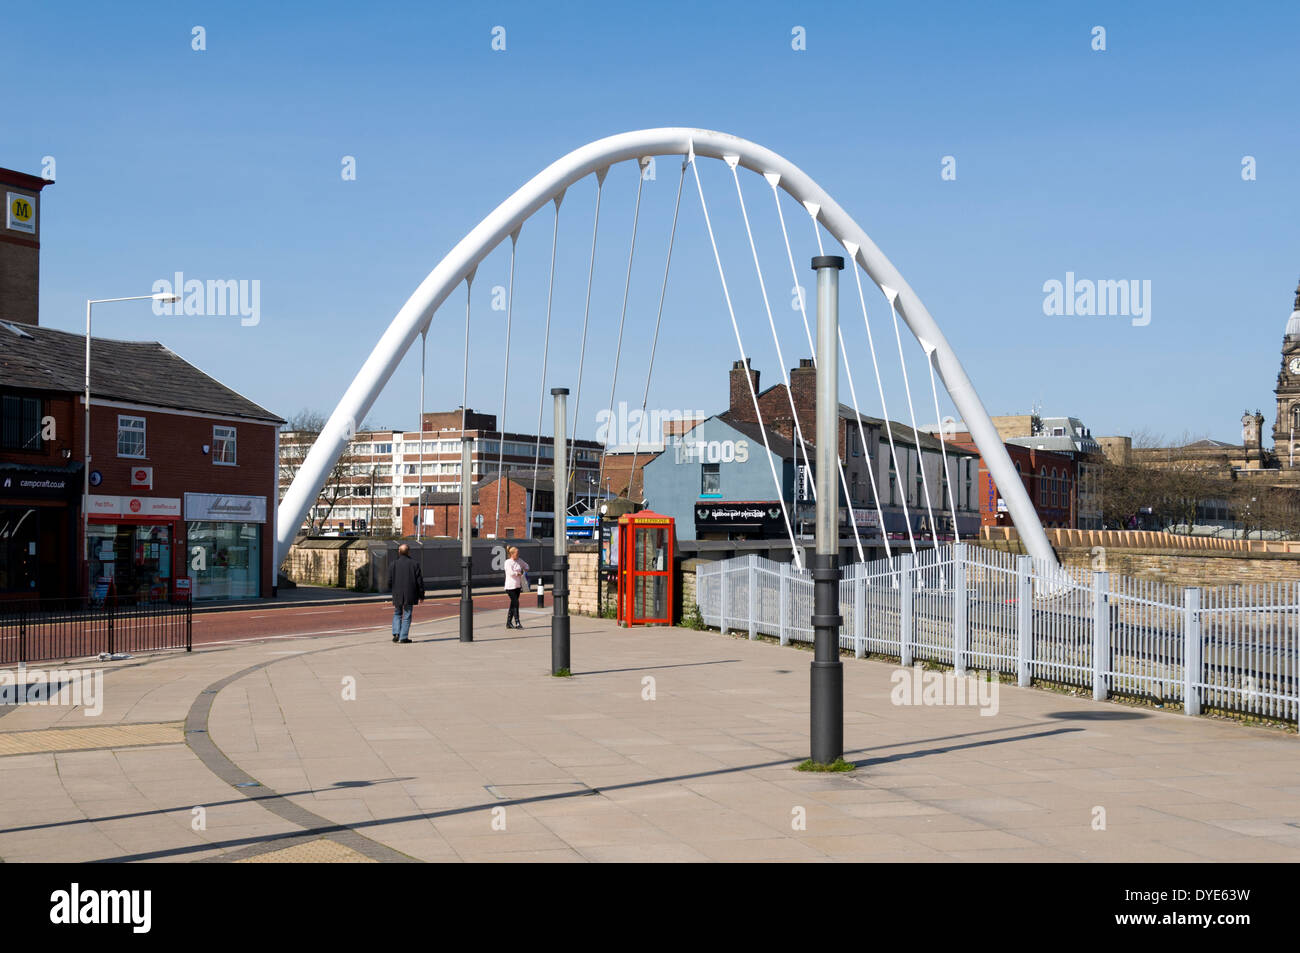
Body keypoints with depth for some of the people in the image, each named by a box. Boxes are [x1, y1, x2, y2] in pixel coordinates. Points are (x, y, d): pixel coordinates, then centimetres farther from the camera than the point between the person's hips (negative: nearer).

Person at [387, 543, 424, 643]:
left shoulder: (394, 564, -2)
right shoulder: (414, 564, -3)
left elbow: (389, 581, -1)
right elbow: (420, 581, -2)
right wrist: (421, 595, 6)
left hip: (397, 595, 1)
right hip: (410, 595, -1)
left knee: (397, 614, 18)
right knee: (407, 616, 5)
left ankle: (396, 633, 1)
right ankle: (404, 637, 1)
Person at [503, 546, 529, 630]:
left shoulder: (519, 561, 9)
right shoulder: (508, 562, -11)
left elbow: (526, 565, 27)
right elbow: (511, 573, -22)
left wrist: (525, 570, 7)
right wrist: (519, 573, -8)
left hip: (518, 586, 7)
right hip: (510, 586, -7)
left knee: (513, 604, 11)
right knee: (515, 603, -13)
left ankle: (509, 623, 18)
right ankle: (517, 623, -13)